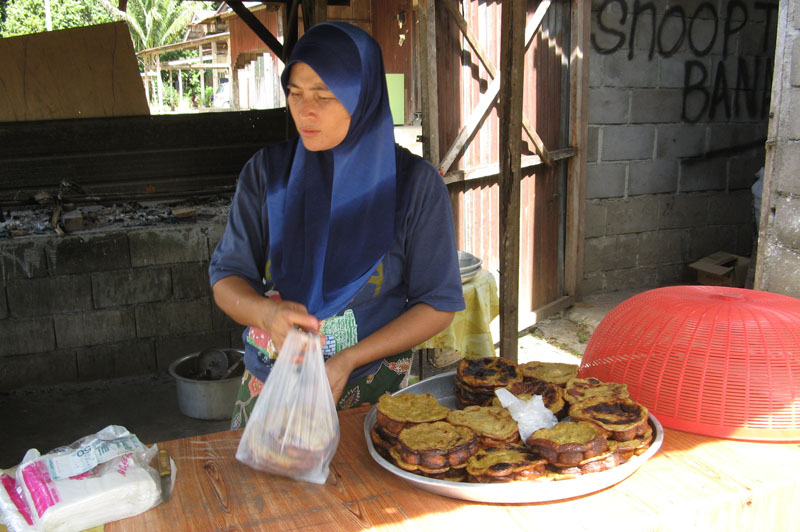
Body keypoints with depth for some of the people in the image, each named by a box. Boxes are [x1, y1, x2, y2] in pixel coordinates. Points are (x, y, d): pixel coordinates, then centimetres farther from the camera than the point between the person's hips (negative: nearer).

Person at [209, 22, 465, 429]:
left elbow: (439, 304, -4)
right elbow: (226, 279, 1)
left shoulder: (414, 182, -6)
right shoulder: (267, 171, 0)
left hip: (368, 389, -2)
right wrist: (268, 313, -22)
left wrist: (346, 362, -13)